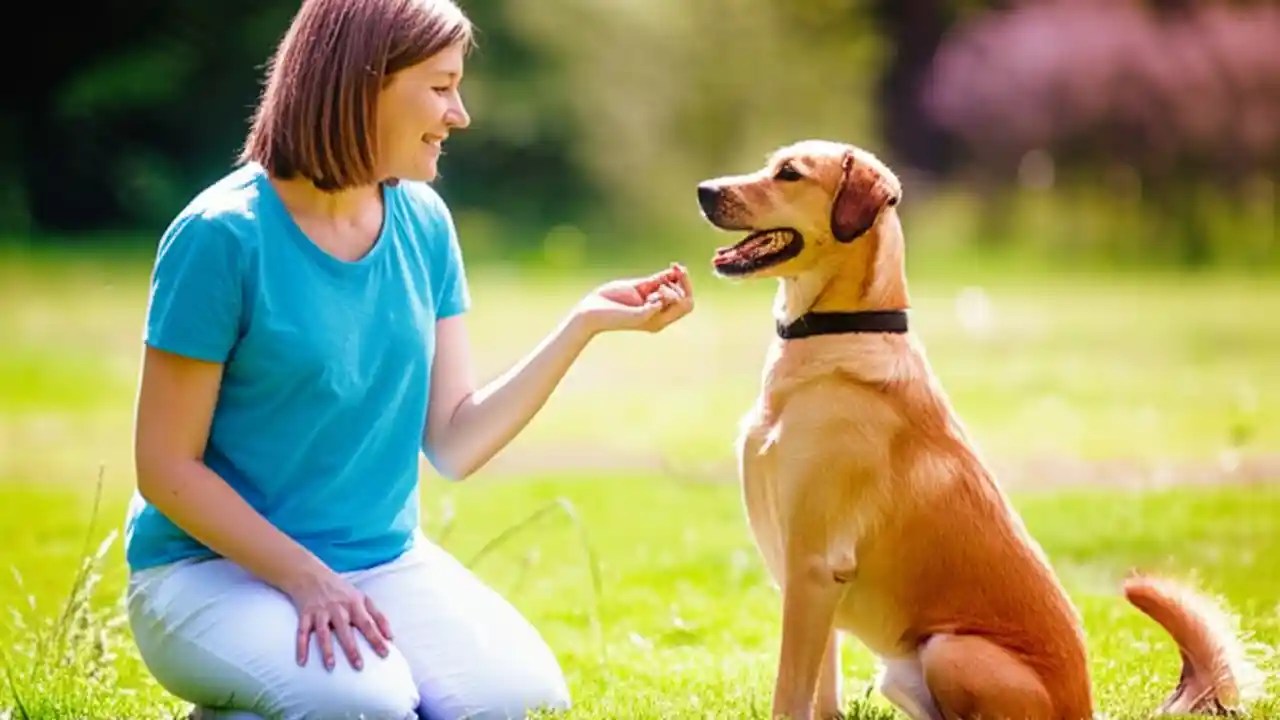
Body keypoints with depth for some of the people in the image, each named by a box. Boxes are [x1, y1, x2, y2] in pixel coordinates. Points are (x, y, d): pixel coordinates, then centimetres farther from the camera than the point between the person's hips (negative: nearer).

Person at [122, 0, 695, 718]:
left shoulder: (423, 224, 3)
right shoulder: (222, 235, -15)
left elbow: (454, 444, 0)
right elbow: (167, 467, -13)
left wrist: (583, 324, -8)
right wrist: (306, 578, -21)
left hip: (383, 562, 6)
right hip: (216, 567, -6)